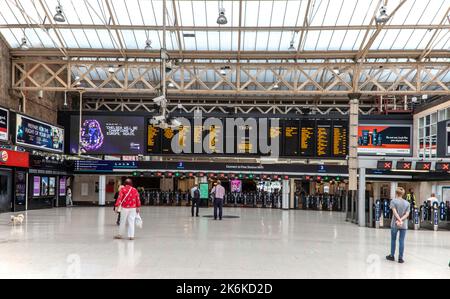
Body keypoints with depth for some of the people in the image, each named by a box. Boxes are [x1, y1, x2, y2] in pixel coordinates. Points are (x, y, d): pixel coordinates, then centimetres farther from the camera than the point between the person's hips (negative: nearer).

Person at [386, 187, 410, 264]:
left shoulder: (393, 201, -4)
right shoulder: (407, 203, 6)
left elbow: (394, 212, -15)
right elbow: (407, 214, -4)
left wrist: (399, 220, -17)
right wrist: (401, 220, -11)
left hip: (395, 224, -2)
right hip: (404, 225, 2)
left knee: (393, 240, 13)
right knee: (402, 241, 4)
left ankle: (392, 256, 22)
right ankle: (400, 258, 6)